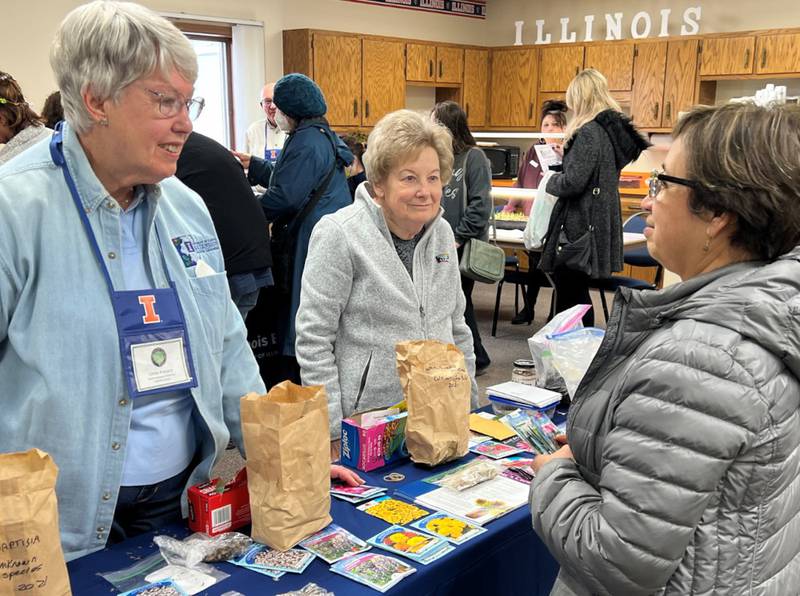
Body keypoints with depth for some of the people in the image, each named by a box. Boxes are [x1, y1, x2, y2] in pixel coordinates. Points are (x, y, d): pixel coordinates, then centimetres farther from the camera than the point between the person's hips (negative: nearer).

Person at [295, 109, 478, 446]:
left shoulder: (441, 232, 5)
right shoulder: (339, 235, -14)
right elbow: (313, 339, -14)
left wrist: (469, 405, 12)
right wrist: (331, 431, -15)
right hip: (364, 422, -5)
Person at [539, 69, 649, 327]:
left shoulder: (589, 132, -15)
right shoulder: (612, 129, 12)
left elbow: (573, 182, -21)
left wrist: (551, 181, -1)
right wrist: (566, 156, 17)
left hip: (578, 228, -9)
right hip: (601, 224, 9)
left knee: (569, 296, -4)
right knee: (576, 293, 17)